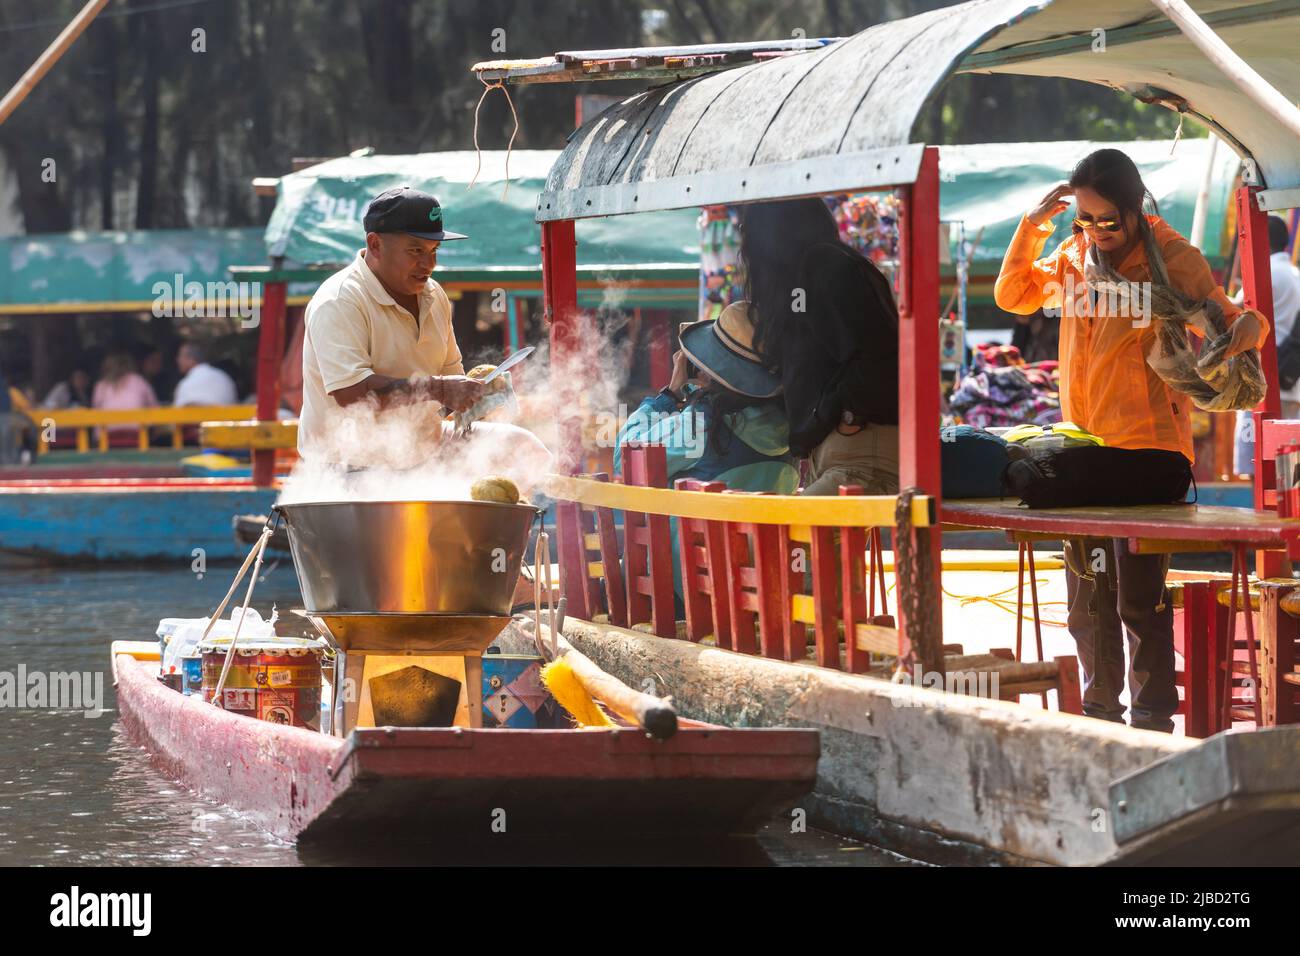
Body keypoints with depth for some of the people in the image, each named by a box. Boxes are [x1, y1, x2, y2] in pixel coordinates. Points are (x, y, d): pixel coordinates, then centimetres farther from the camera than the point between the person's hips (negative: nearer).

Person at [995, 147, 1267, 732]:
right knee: (1088, 598, 13)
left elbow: (1223, 324, -4)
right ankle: (1100, 711, 25)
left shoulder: (1173, 259, -8)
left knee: (1139, 597, -10)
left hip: (1147, 447, -6)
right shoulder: (1074, 256, 9)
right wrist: (1032, 227, 2)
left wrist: (1248, 327, -28)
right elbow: (1013, 295, 15)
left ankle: (1153, 720, -3)